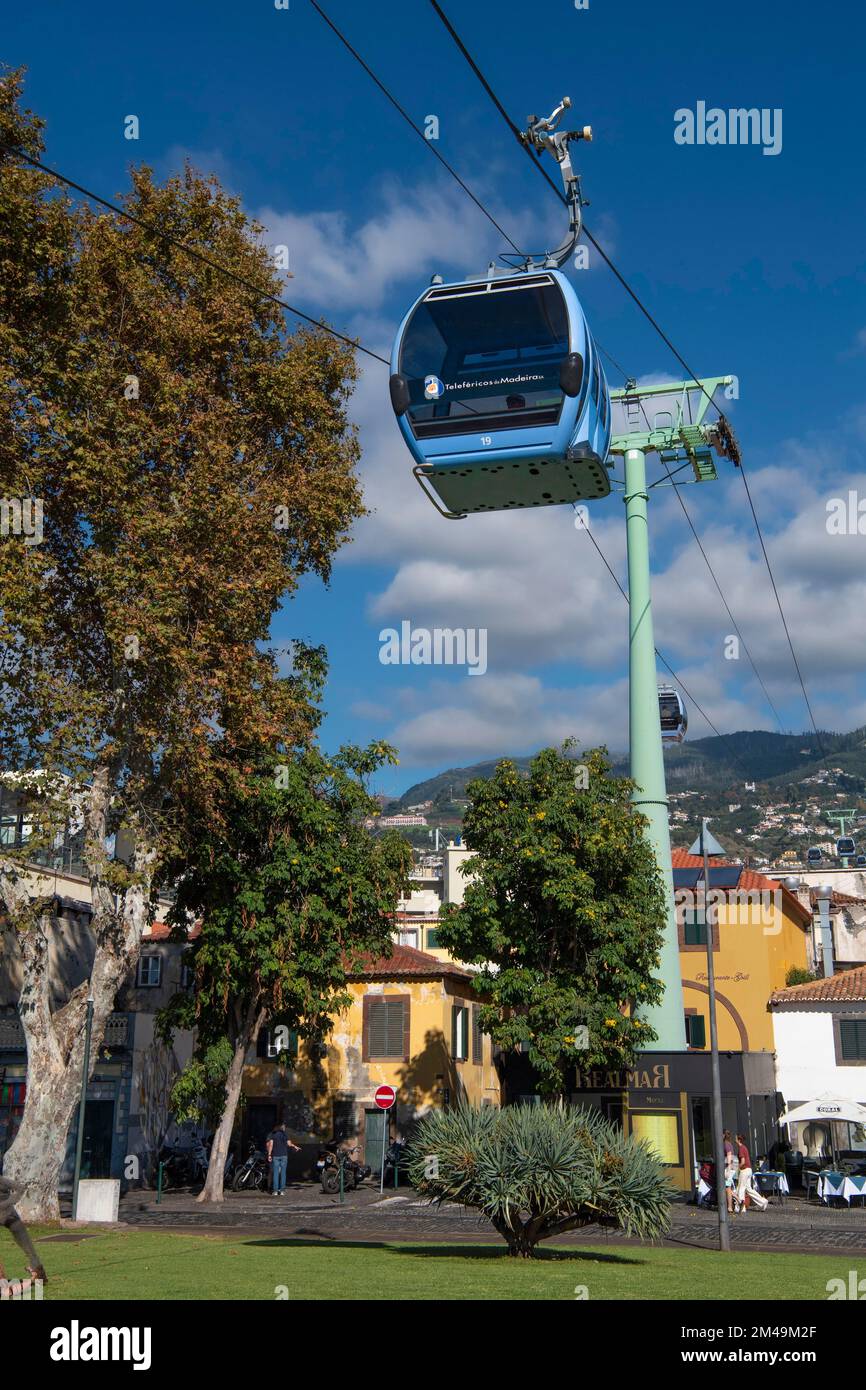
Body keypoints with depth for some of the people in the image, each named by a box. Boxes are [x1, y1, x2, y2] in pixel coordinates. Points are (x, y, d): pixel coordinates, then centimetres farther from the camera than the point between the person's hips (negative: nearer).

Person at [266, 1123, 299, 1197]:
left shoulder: (271, 1134, 4)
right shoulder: (284, 1134, 4)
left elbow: (270, 1144, -6)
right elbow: (289, 1144, -3)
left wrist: (269, 1154, -7)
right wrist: (295, 1147, 15)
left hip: (275, 1156, 0)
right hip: (284, 1155, 0)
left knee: (275, 1173, 0)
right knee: (283, 1173, 4)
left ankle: (275, 1191, -4)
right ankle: (282, 1190, 3)